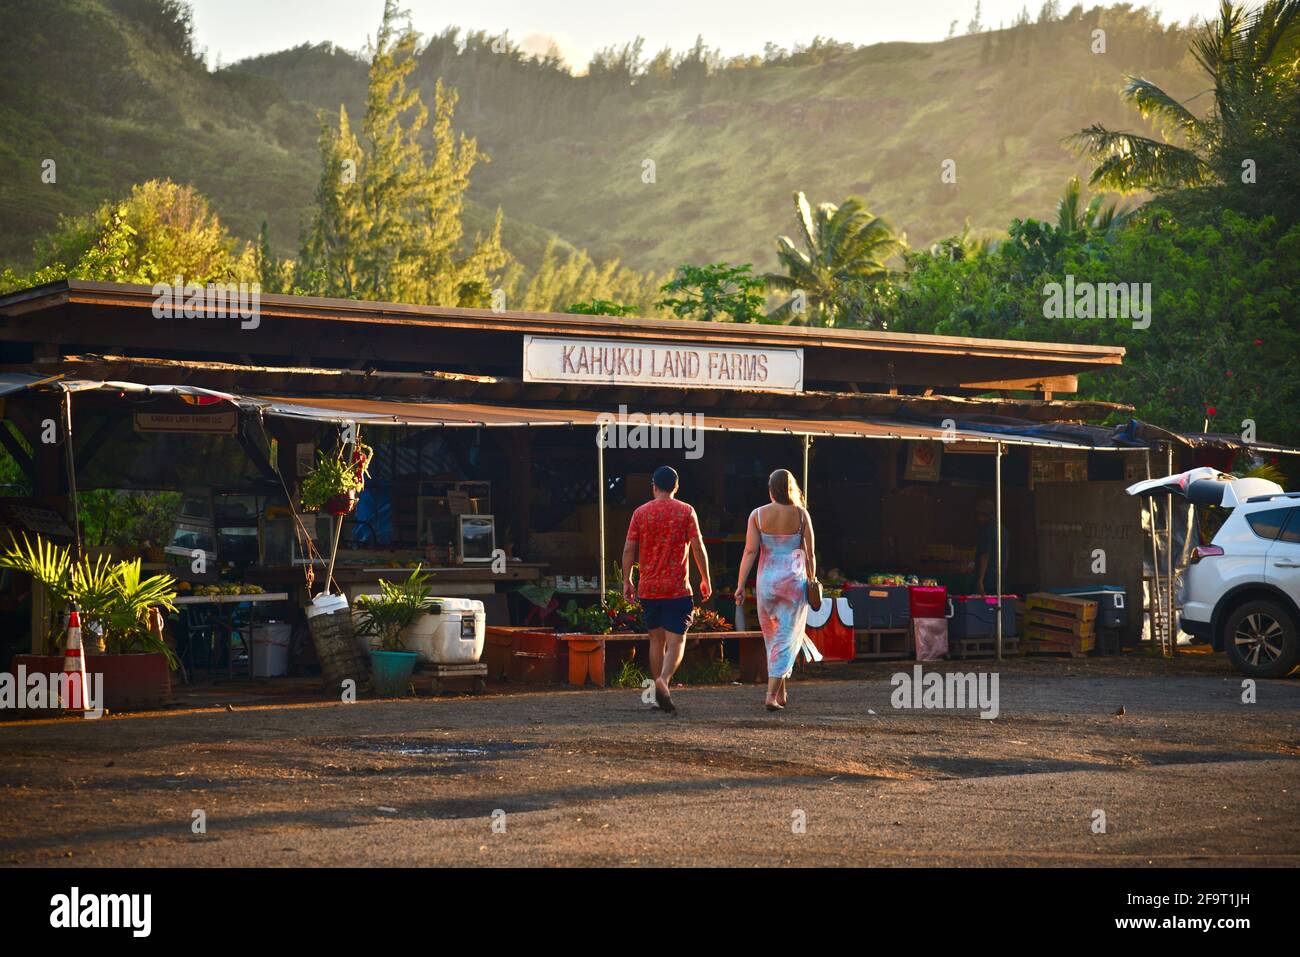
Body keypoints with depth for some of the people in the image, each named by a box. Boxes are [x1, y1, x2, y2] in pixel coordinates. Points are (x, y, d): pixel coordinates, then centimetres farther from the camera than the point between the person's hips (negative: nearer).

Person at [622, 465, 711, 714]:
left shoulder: (640, 513, 3)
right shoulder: (686, 512, -2)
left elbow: (629, 550, 0)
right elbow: (698, 548, -4)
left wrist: (627, 581, 9)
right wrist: (705, 580, 5)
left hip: (649, 588, 3)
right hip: (677, 588, -3)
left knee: (656, 639, 14)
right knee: (676, 640, -4)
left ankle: (660, 694, 19)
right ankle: (663, 680, -30)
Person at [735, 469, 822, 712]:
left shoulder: (758, 515, -3)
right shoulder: (801, 514, -4)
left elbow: (750, 551, -7)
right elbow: (810, 553, -1)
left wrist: (741, 585, -5)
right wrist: (812, 581, 11)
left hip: (766, 580, 2)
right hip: (794, 580, -2)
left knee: (772, 636, 18)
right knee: (786, 637, 1)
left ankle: (781, 693, 26)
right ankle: (772, 694, -11)